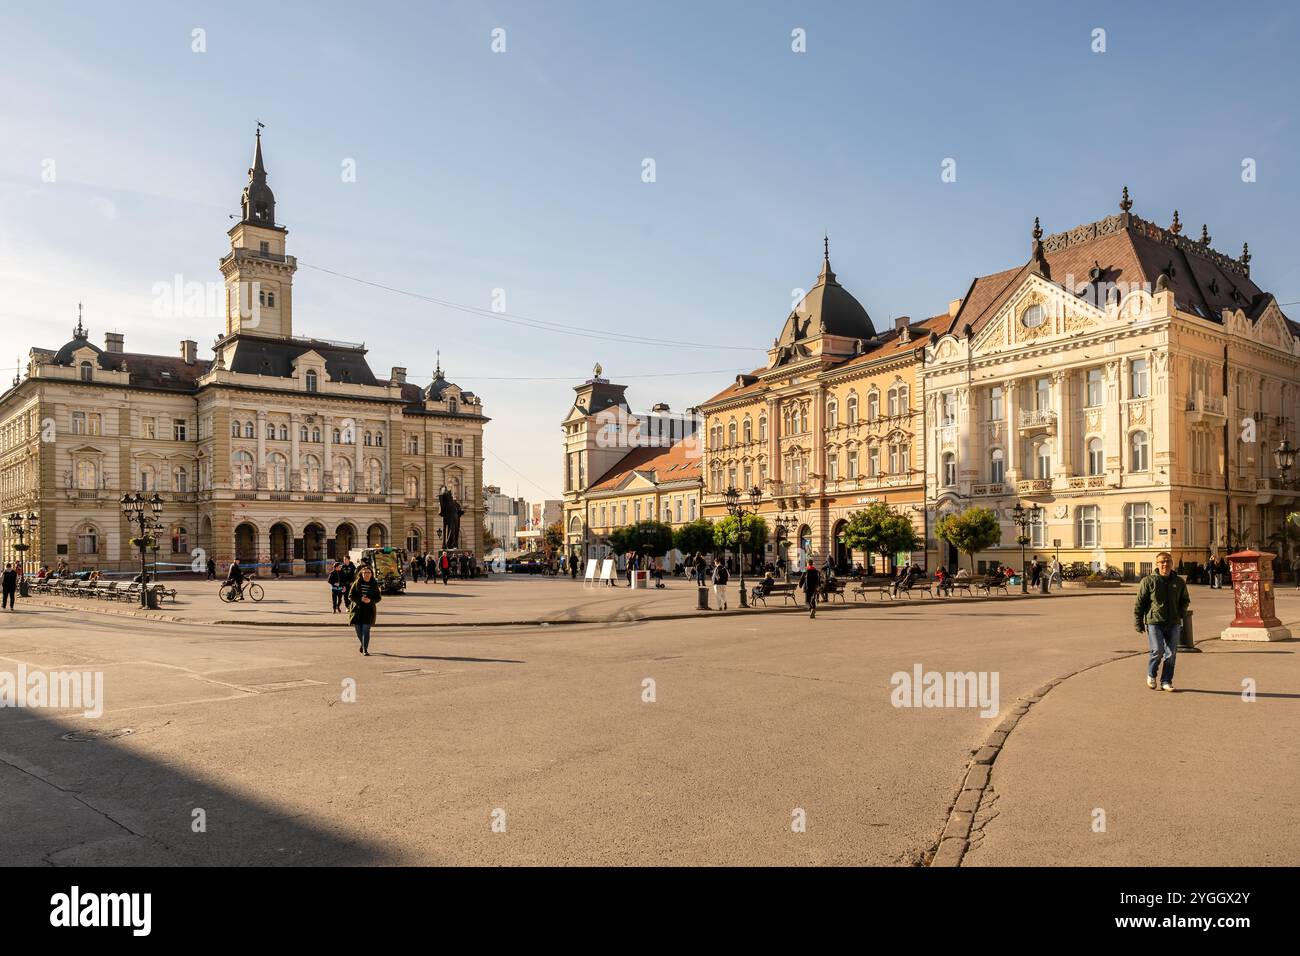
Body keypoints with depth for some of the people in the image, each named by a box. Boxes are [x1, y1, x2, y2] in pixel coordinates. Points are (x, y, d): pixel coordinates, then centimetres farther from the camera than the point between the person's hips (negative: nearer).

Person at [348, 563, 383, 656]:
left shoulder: (374, 585, 1)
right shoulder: (357, 583, 1)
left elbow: (378, 597, 5)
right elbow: (350, 596, -1)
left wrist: (370, 600, -15)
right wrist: (360, 599, -17)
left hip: (369, 611, -1)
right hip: (357, 609, 1)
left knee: (366, 630, -9)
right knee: (359, 630, 11)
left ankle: (365, 650, -4)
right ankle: (362, 644, 39)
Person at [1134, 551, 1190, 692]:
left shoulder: (1179, 582, 9)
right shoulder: (1148, 581, -3)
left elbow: (1185, 600, 26)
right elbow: (1139, 603, -1)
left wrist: (1181, 613, 9)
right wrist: (1138, 622, -3)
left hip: (1174, 624, 4)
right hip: (1154, 622, -4)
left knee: (1171, 653, 3)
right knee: (1157, 650, -12)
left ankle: (1166, 681, 15)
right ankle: (1151, 675, 14)